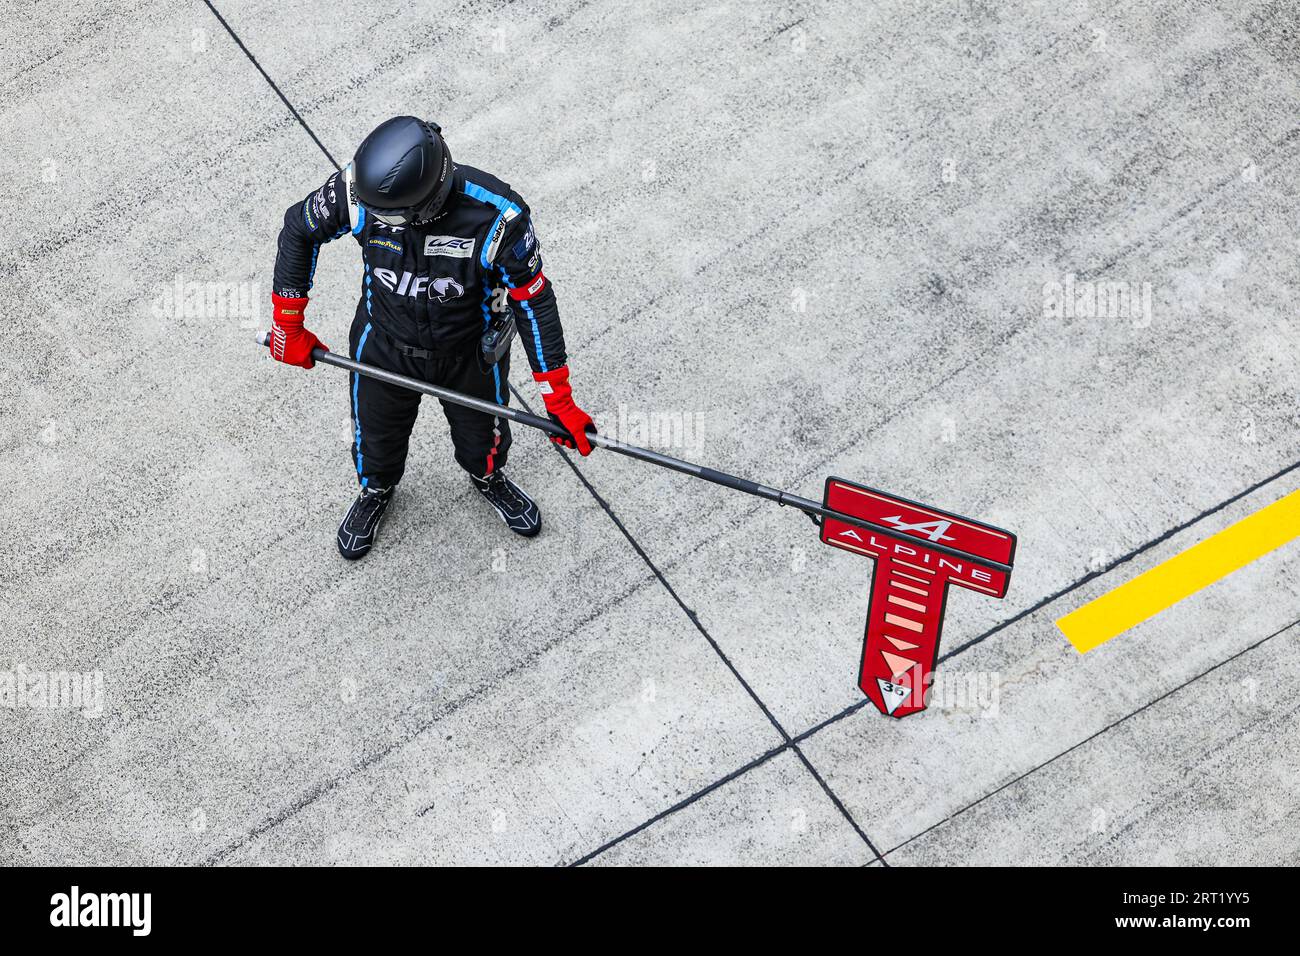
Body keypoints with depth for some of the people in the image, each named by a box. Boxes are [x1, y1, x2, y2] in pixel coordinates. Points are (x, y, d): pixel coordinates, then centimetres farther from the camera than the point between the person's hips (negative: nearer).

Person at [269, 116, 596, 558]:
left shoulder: (497, 216, -37)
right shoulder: (357, 188, -31)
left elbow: (534, 302, -24)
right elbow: (299, 229, -10)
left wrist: (559, 401, -20)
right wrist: (288, 324, -6)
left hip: (469, 352, -1)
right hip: (384, 344, 1)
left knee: (482, 431, 26)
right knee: (376, 434, 27)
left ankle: (488, 477, 63)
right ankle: (376, 489, 62)